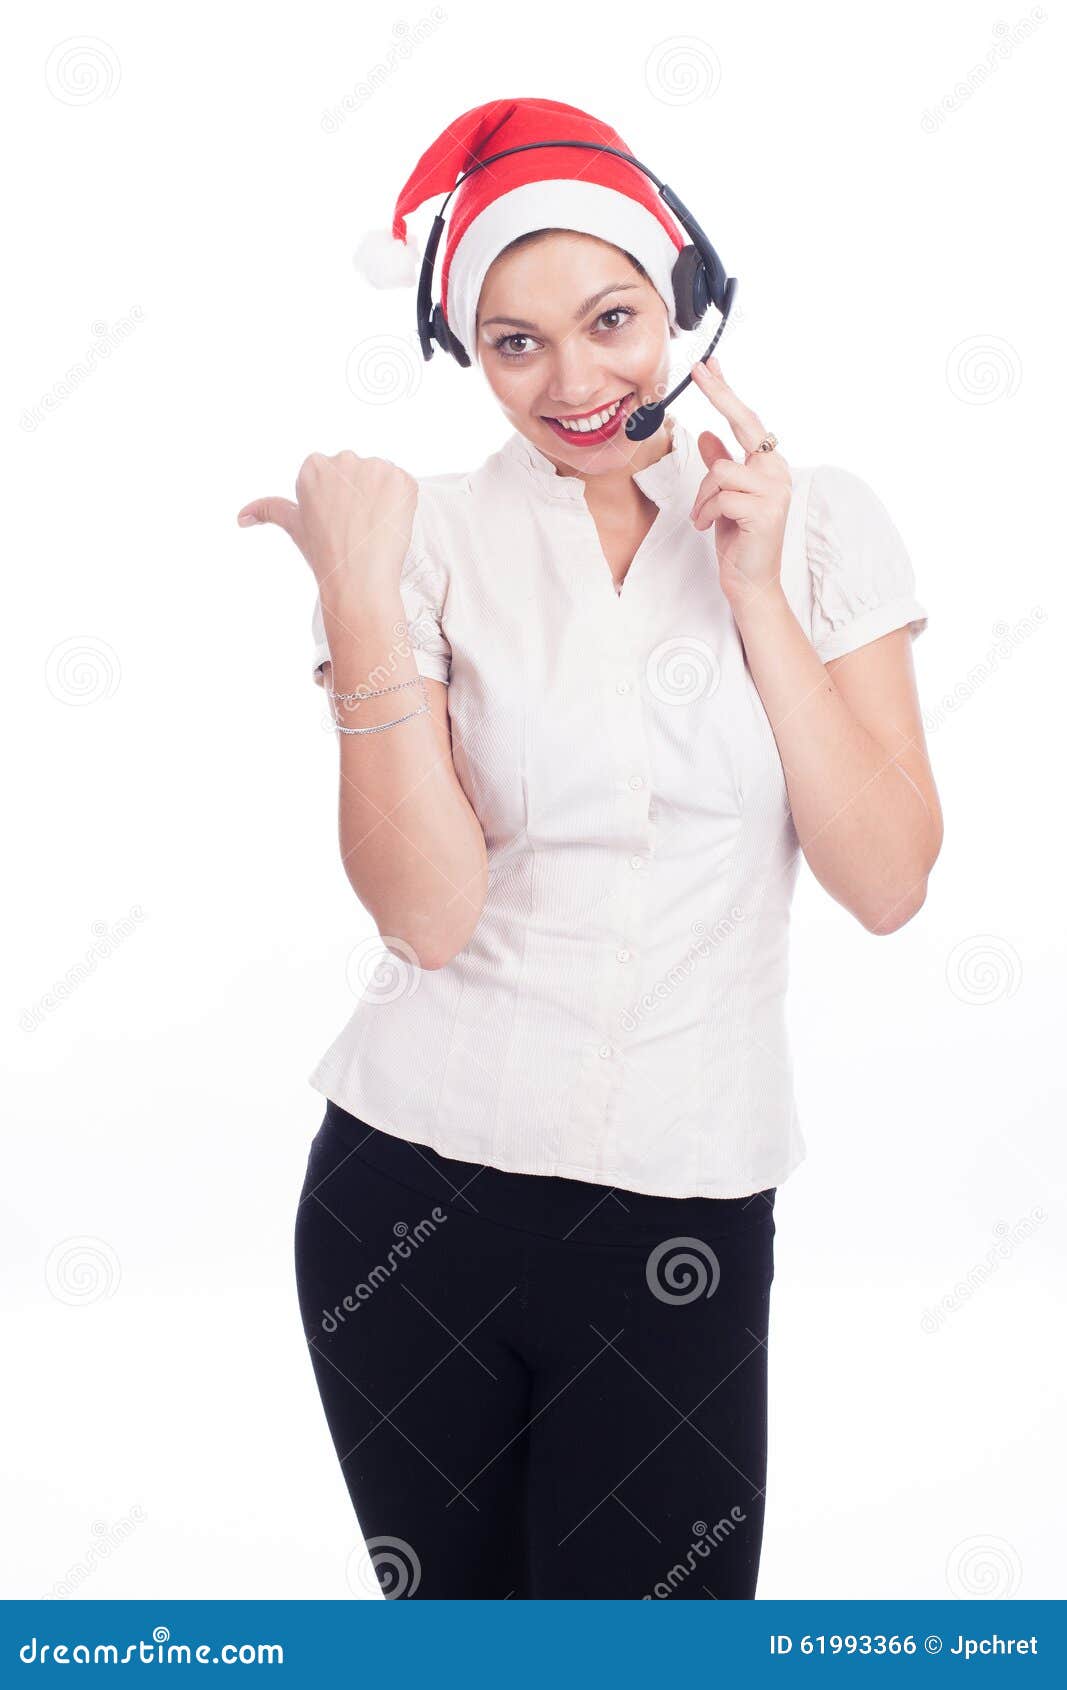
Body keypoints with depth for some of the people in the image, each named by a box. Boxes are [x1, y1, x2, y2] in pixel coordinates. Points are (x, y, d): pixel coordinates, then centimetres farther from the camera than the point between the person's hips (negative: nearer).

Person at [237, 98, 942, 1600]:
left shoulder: (820, 523, 1)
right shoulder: (436, 540, -2)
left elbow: (888, 883, -6)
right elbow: (429, 911, -12)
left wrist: (756, 590, -11)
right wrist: (358, 608, -20)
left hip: (684, 1213, 0)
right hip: (414, 1194, 0)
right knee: (450, 1599, 16)